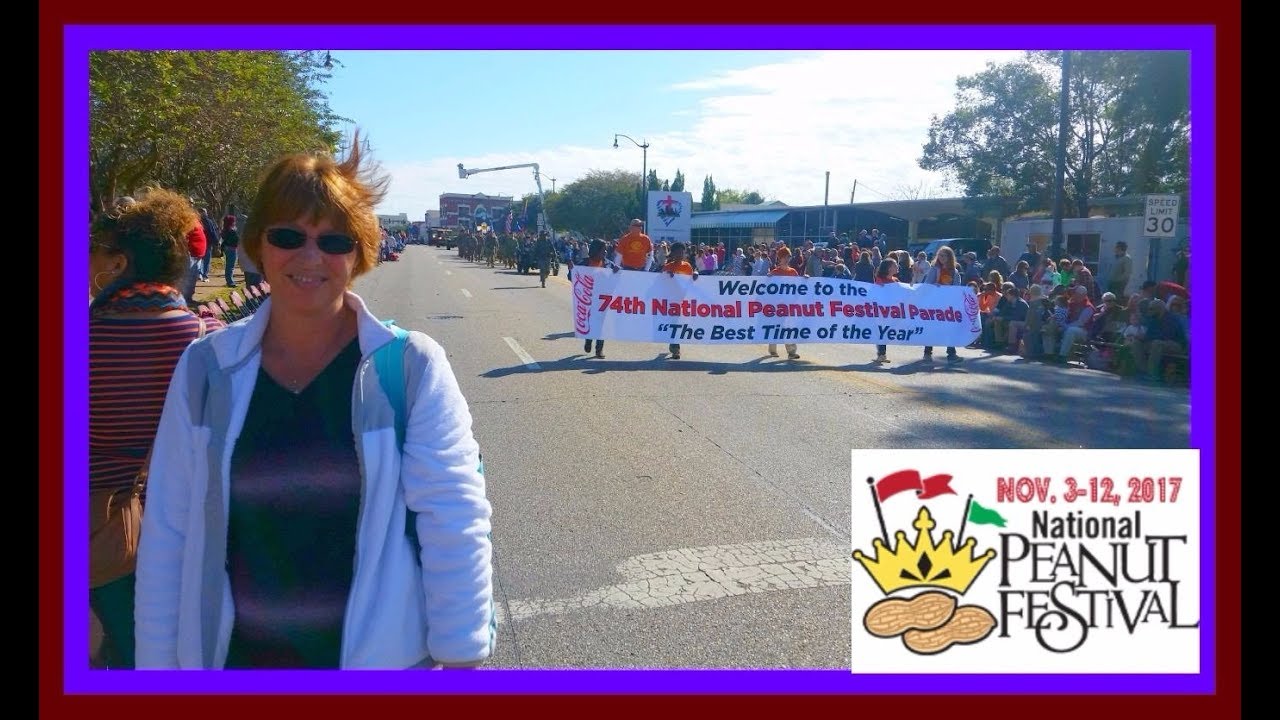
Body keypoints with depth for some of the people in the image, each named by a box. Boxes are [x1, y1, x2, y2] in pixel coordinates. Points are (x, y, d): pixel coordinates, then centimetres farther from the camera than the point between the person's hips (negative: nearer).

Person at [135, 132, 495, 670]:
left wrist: (460, 656, -11)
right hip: (233, 656, 2)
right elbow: (166, 531, 0)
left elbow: (453, 525, -11)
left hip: (381, 655, -2)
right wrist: (158, 664, 3)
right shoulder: (206, 368, -3)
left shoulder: (412, 367, -11)